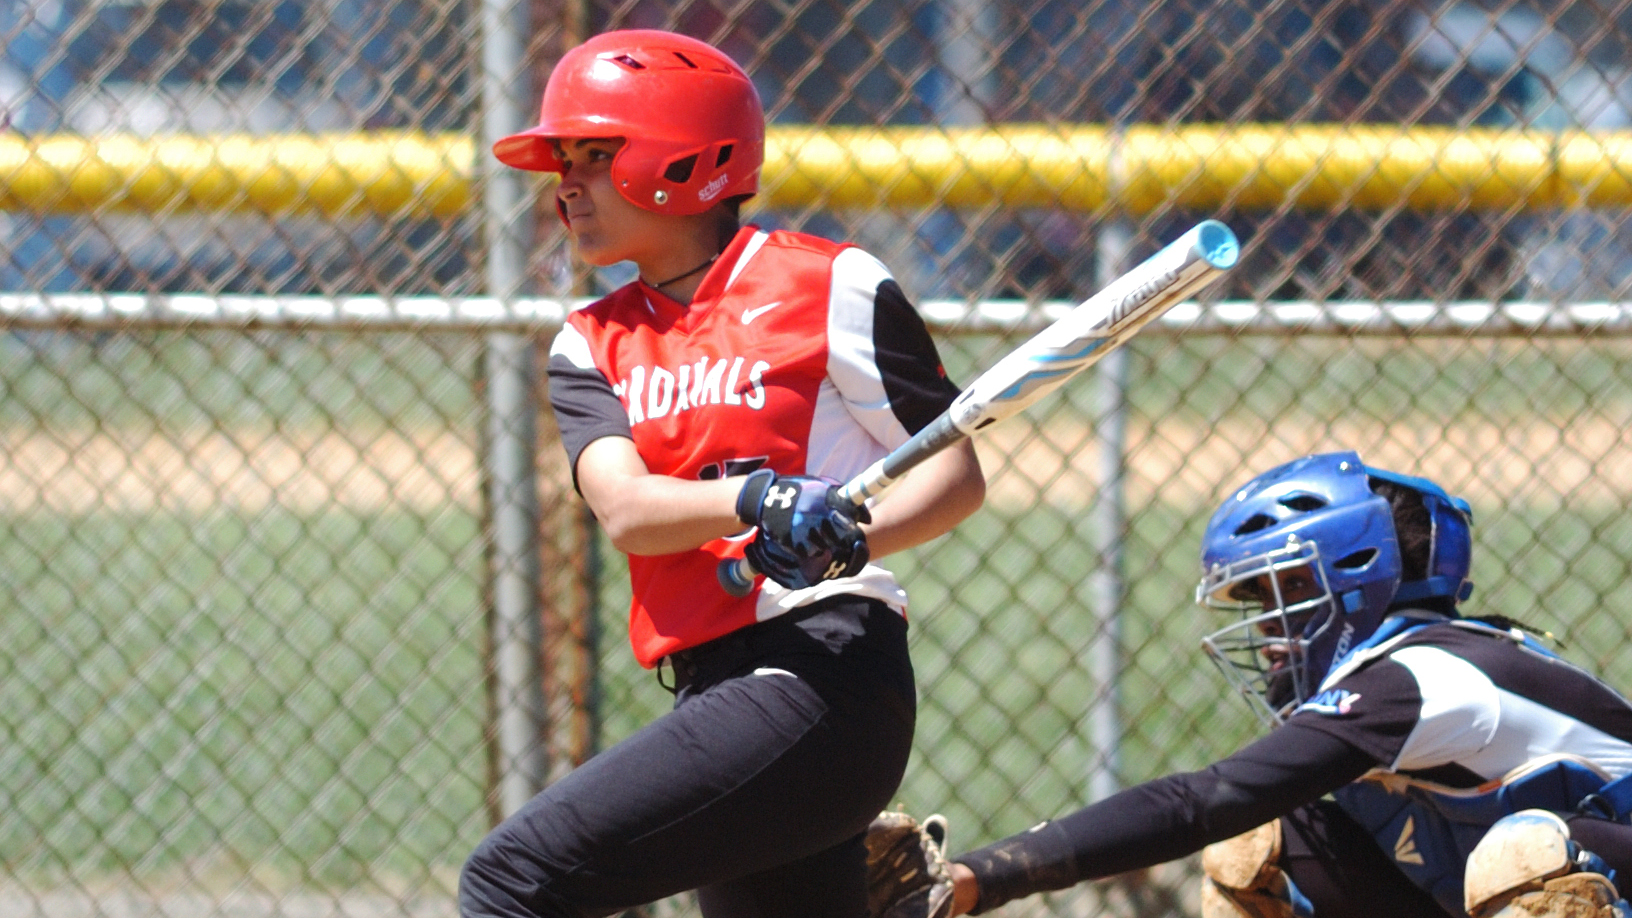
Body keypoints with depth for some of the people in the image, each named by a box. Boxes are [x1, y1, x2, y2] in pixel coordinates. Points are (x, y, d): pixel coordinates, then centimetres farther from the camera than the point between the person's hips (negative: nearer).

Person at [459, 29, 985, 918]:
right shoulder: (591, 344, 14)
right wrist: (756, 500, -24)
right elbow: (625, 510, -4)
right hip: (714, 694, 7)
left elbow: (957, 472, 1)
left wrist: (851, 537, -19)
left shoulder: (826, 285, -1)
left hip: (824, 677, -7)